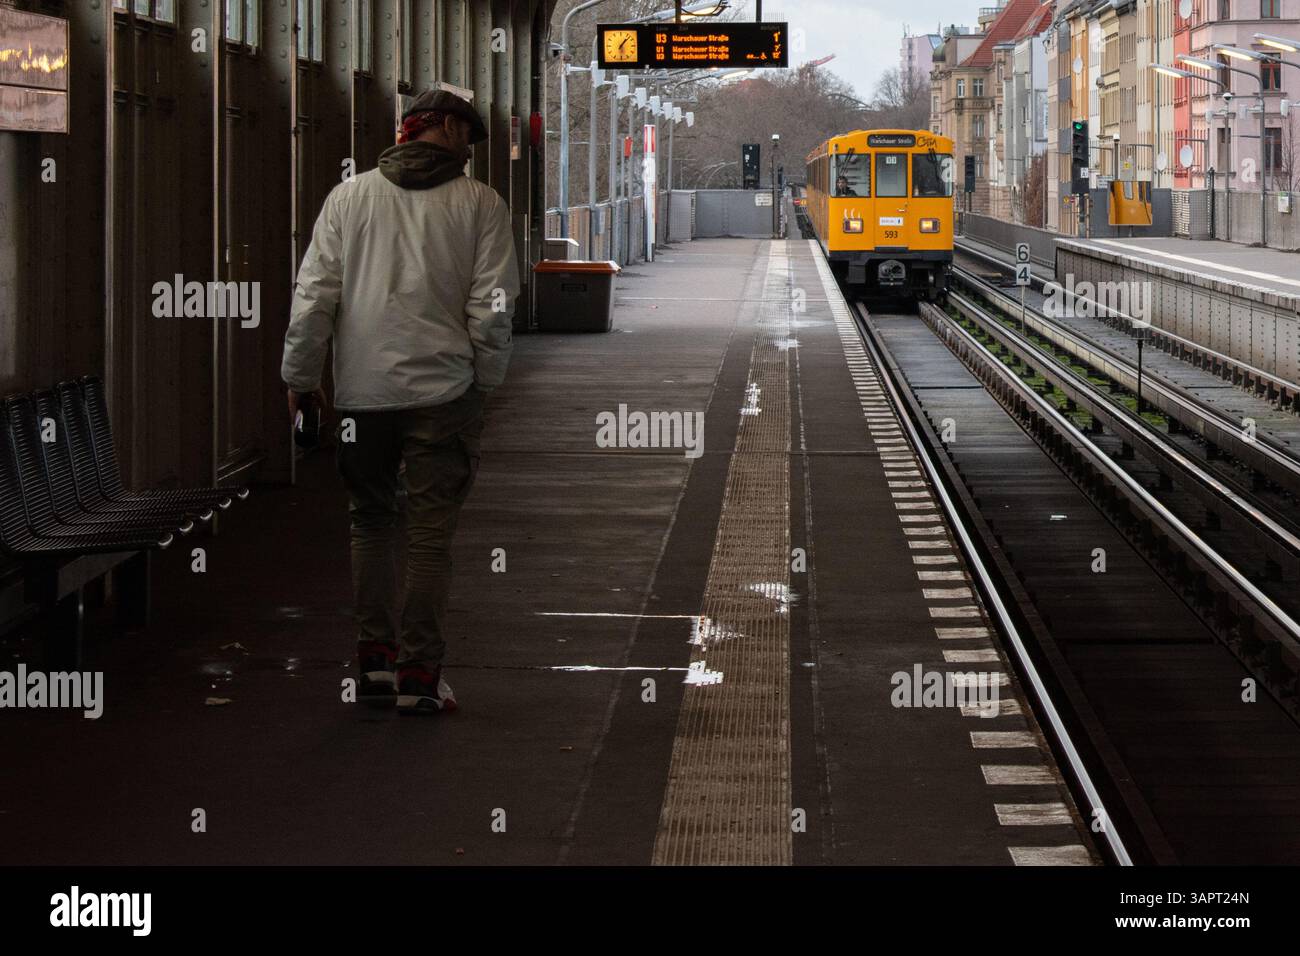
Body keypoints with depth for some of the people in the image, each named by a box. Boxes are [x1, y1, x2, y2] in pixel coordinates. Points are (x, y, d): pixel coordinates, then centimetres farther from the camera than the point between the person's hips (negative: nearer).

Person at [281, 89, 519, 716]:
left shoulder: (349, 197, 5)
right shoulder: (480, 204, -1)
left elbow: (314, 295, 3)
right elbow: (492, 307, -4)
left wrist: (299, 377, 10)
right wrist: (484, 380, 8)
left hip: (362, 390, 2)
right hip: (443, 393, -2)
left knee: (370, 522, 17)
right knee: (431, 534, 3)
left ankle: (375, 662, 13)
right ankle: (419, 677, 2)